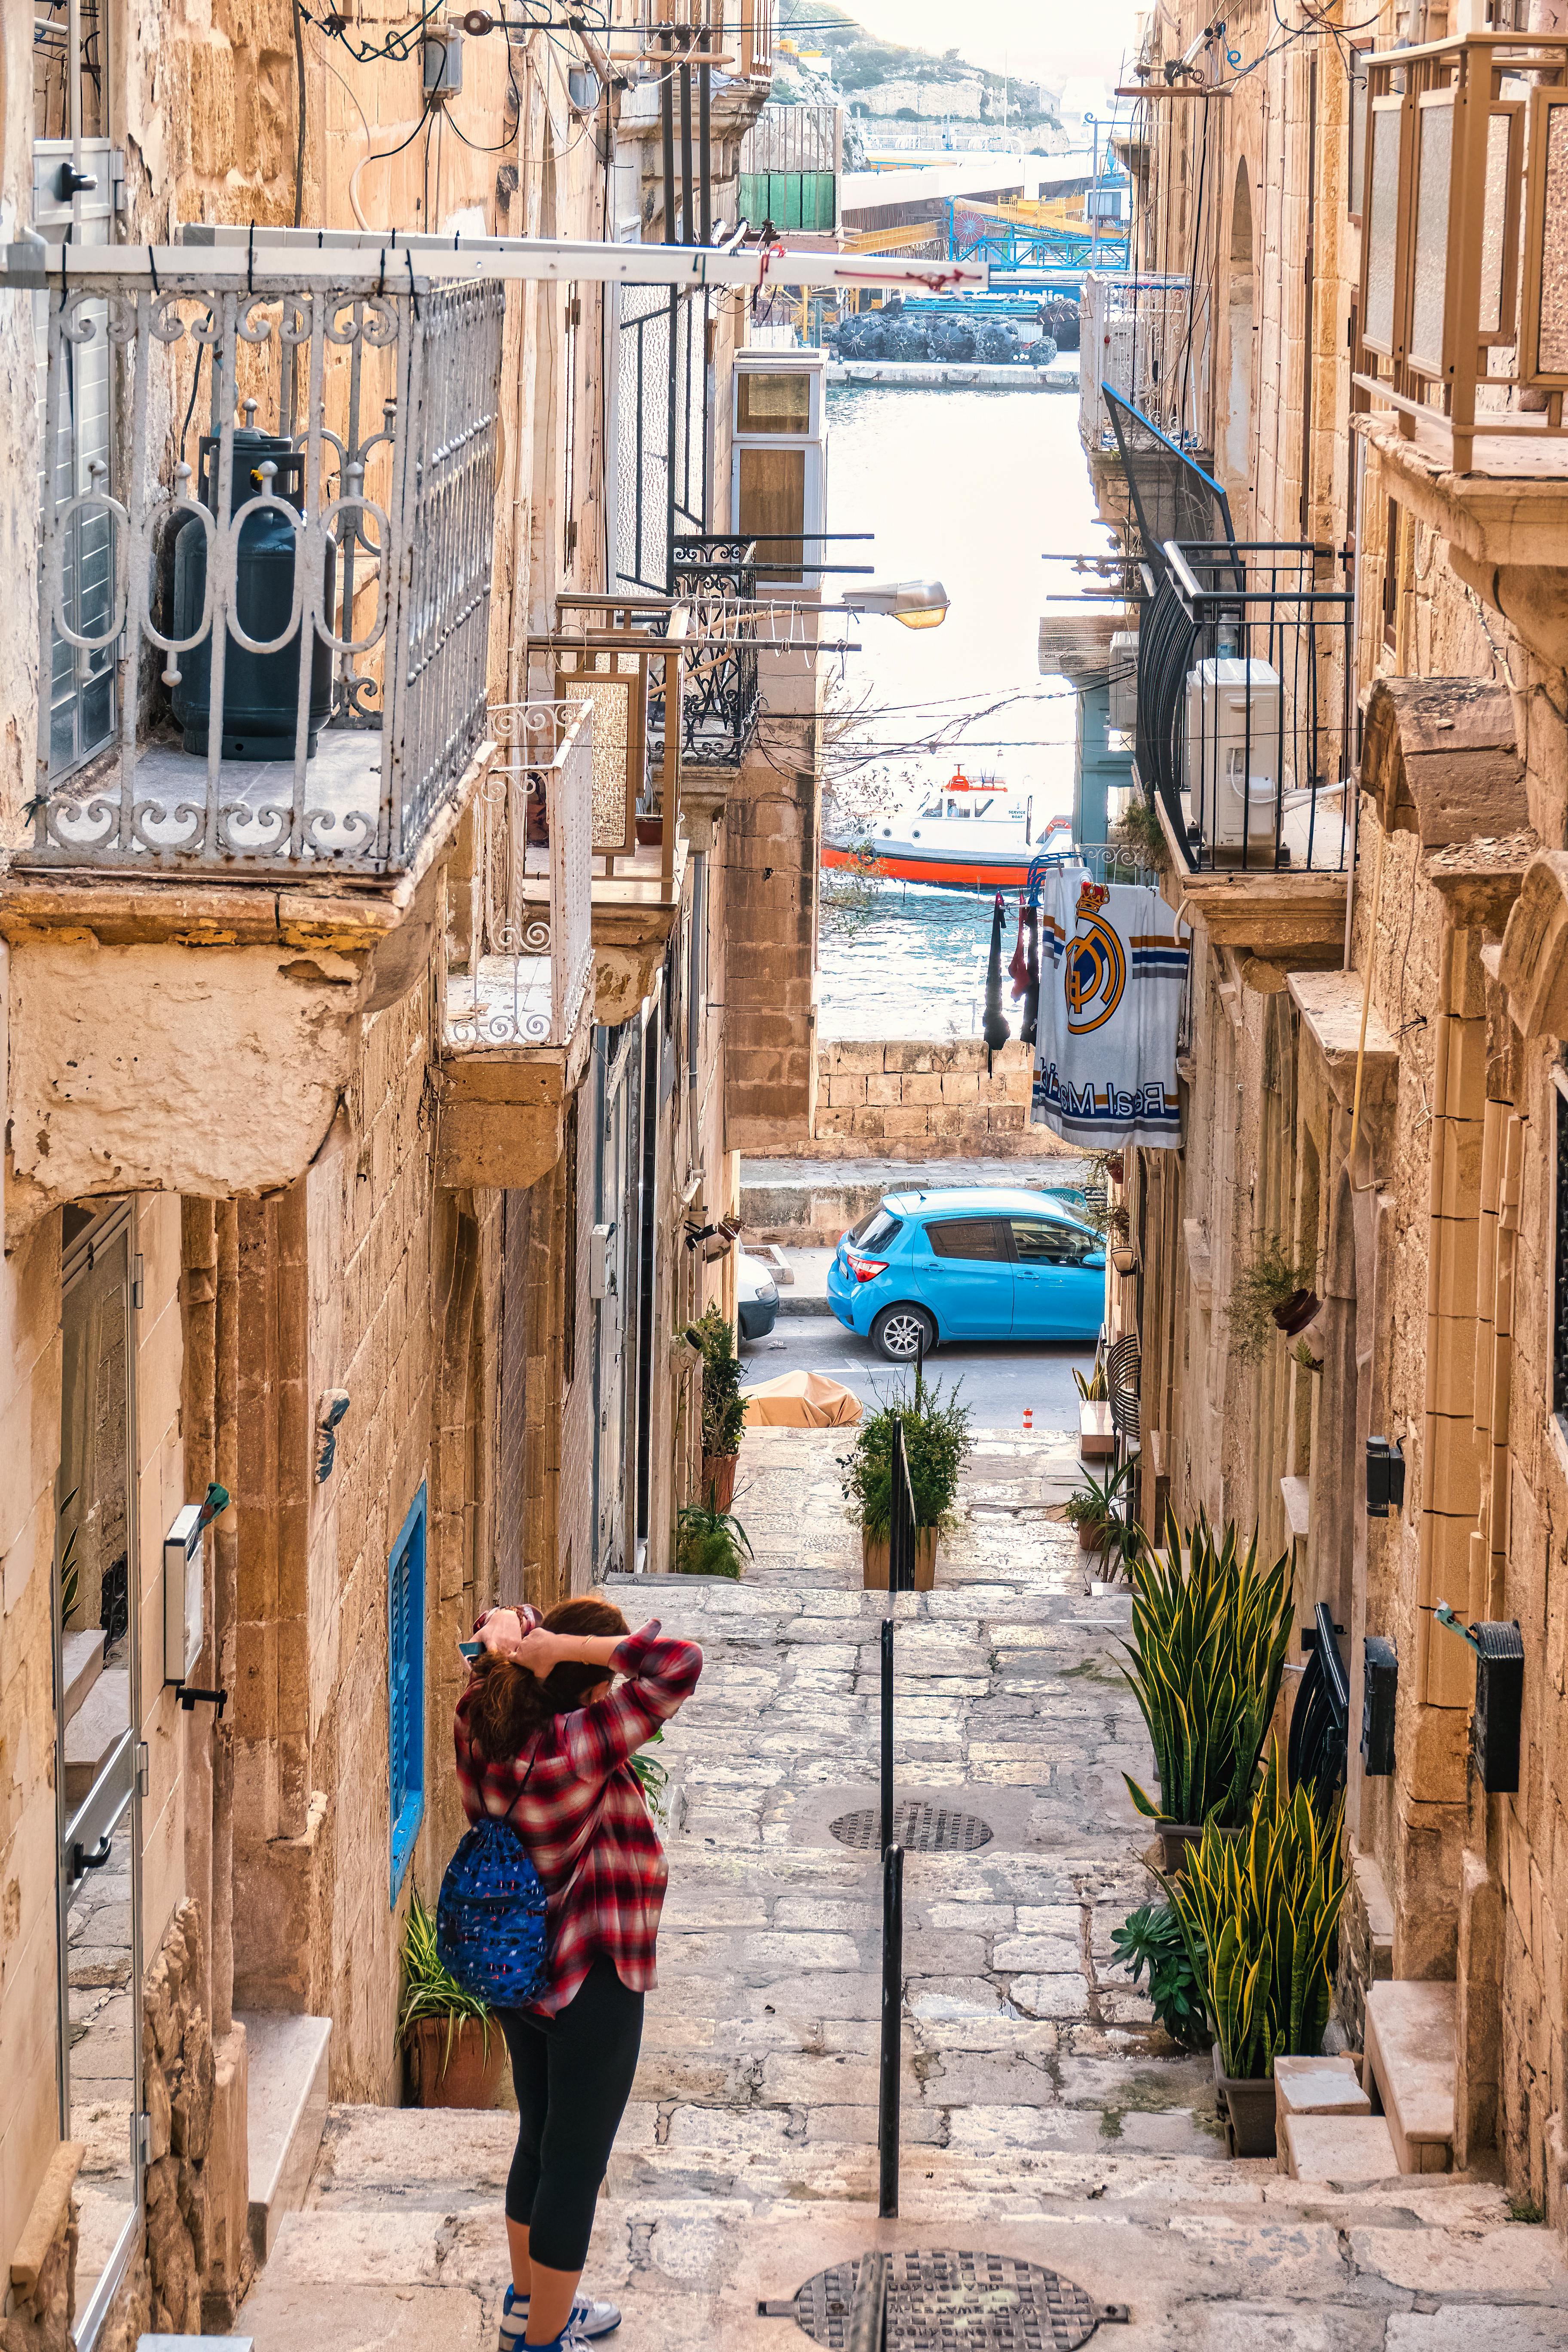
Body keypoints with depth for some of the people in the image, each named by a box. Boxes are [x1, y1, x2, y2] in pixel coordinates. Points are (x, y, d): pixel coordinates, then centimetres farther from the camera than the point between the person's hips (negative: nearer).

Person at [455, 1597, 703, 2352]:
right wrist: (564, 1647, -32)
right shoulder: (576, 1747, -31)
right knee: (575, 2166, 7)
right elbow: (680, 1663, -37)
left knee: (540, 2142, 25)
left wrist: (505, 1637, -13)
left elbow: (505, 1621, 10)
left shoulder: (484, 1719, -9)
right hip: (589, 1984, -8)